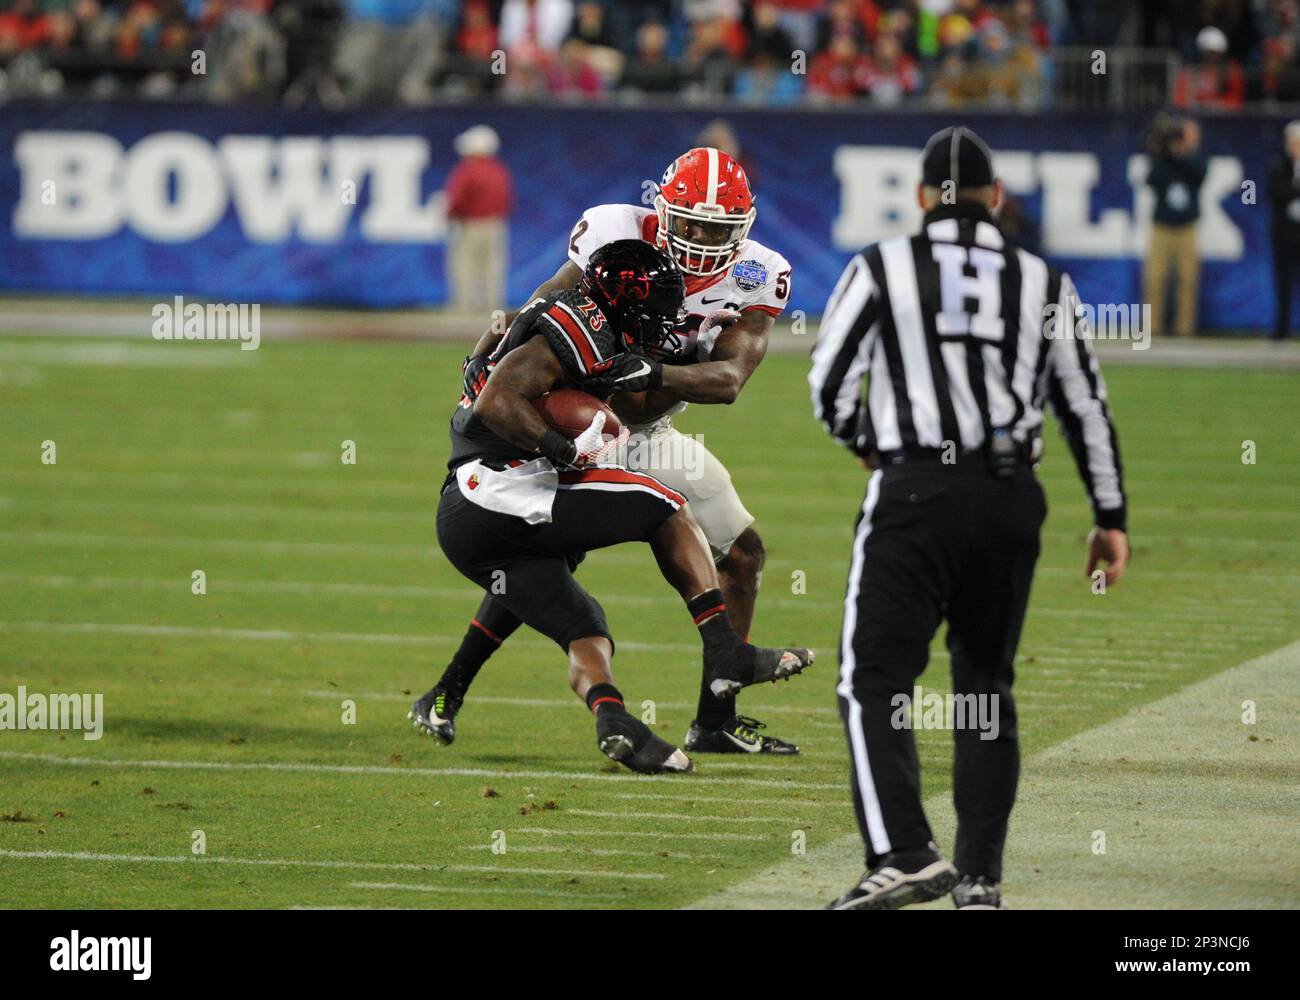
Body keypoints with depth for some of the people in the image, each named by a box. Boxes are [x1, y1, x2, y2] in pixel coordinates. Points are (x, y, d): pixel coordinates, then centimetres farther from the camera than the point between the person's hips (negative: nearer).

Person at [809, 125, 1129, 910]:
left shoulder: (881, 269, 3)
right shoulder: (1044, 283, 10)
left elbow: (829, 386, 3)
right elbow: (1086, 406, 11)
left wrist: (867, 444, 24)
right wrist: (1112, 516, 17)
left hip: (916, 492, -3)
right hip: (1013, 494, 4)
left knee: (877, 678, -5)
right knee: (987, 686, 14)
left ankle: (905, 854, -23)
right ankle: (981, 876, 12)